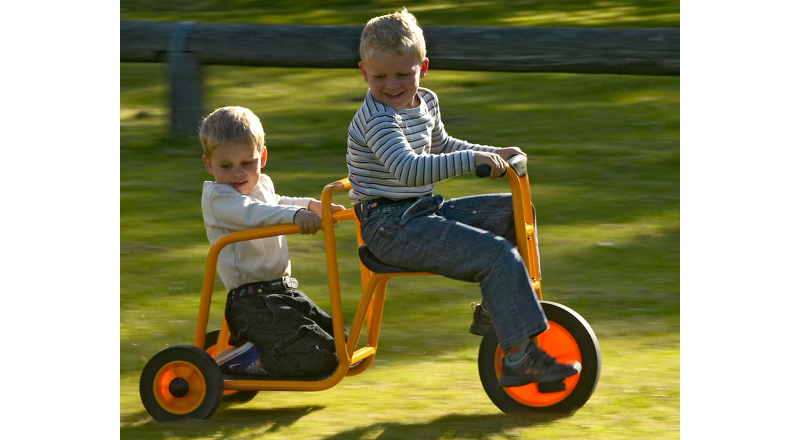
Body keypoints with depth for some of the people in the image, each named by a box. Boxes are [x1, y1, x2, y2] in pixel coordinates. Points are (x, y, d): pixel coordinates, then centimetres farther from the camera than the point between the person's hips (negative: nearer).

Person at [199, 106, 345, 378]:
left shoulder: (262, 184, 16)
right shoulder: (216, 196, -12)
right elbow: (250, 213, -33)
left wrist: (312, 205, 33)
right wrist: (294, 215, -45)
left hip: (282, 291, 10)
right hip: (251, 302, -10)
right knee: (317, 357, -23)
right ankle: (244, 360, -6)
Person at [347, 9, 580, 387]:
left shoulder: (426, 102, 10)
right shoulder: (375, 119, -19)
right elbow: (408, 169, -35)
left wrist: (493, 153, 21)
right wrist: (472, 159, -36)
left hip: (424, 212, 10)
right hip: (390, 225, -10)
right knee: (497, 254, -22)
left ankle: (495, 305, 16)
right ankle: (520, 357, -23)